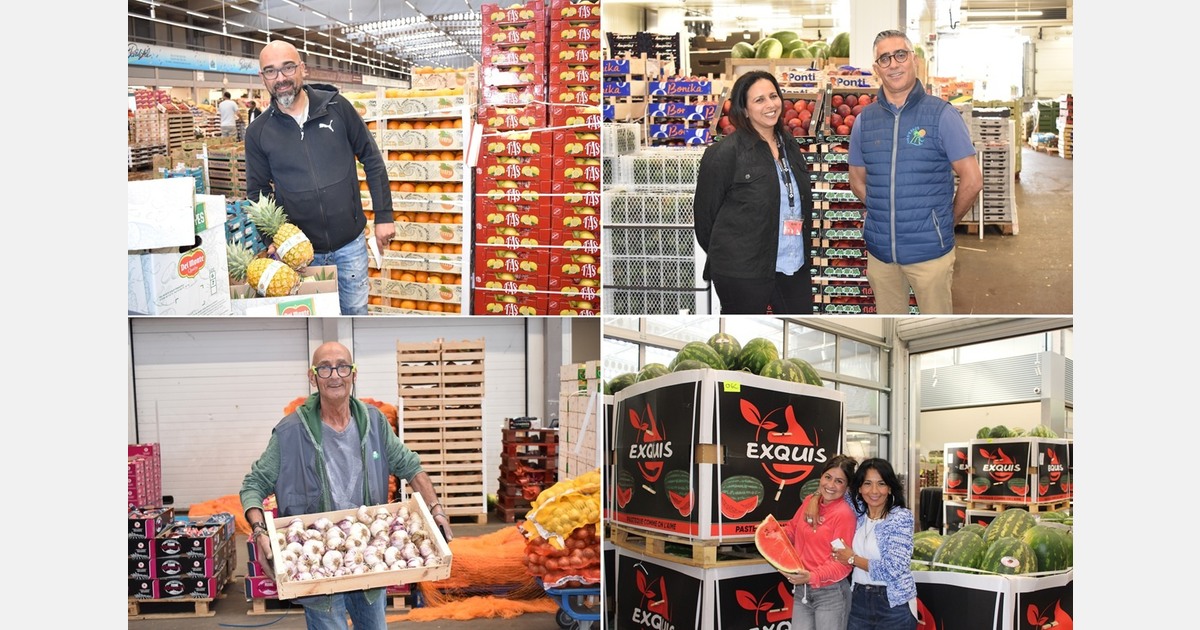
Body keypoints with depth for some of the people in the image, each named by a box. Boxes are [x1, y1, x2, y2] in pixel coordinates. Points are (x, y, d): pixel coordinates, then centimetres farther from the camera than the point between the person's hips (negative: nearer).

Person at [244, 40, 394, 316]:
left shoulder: (336, 107, -4)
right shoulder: (258, 133, -2)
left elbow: (372, 160, 2)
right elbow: (257, 192, 6)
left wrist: (383, 216, 0)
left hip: (349, 243, 0)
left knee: (355, 313, 9)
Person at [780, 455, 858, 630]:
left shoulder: (845, 514, -15)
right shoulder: (810, 501, 4)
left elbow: (842, 563, -18)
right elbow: (793, 530, 19)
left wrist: (812, 577, -29)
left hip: (830, 594, -6)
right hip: (802, 591, 6)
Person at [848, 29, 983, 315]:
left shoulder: (942, 114, -5)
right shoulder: (864, 120, 6)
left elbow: (972, 180, -5)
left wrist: (947, 222, 4)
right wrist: (887, 215, 10)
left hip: (929, 249, -4)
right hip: (879, 250, 4)